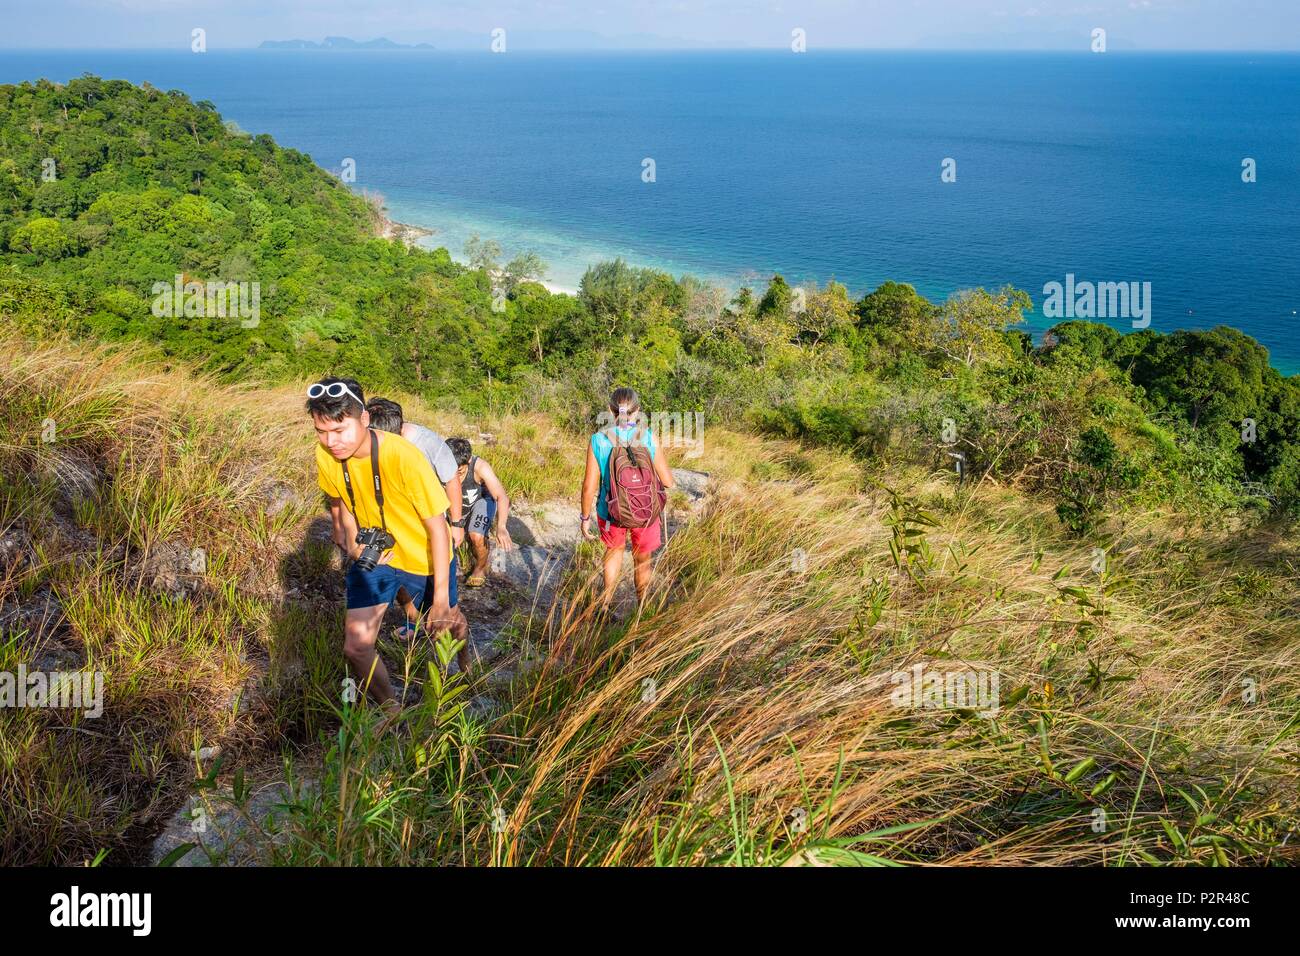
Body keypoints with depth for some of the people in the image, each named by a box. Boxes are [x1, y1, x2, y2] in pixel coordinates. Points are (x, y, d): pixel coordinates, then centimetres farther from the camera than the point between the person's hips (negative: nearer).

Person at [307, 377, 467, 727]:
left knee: (444, 624, 17)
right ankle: (390, 709, 20)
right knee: (356, 647, -6)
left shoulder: (404, 456, -33)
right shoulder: (326, 456, -17)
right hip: (372, 554, 3)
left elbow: (437, 525, -27)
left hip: (423, 557, -3)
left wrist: (441, 599, -26)